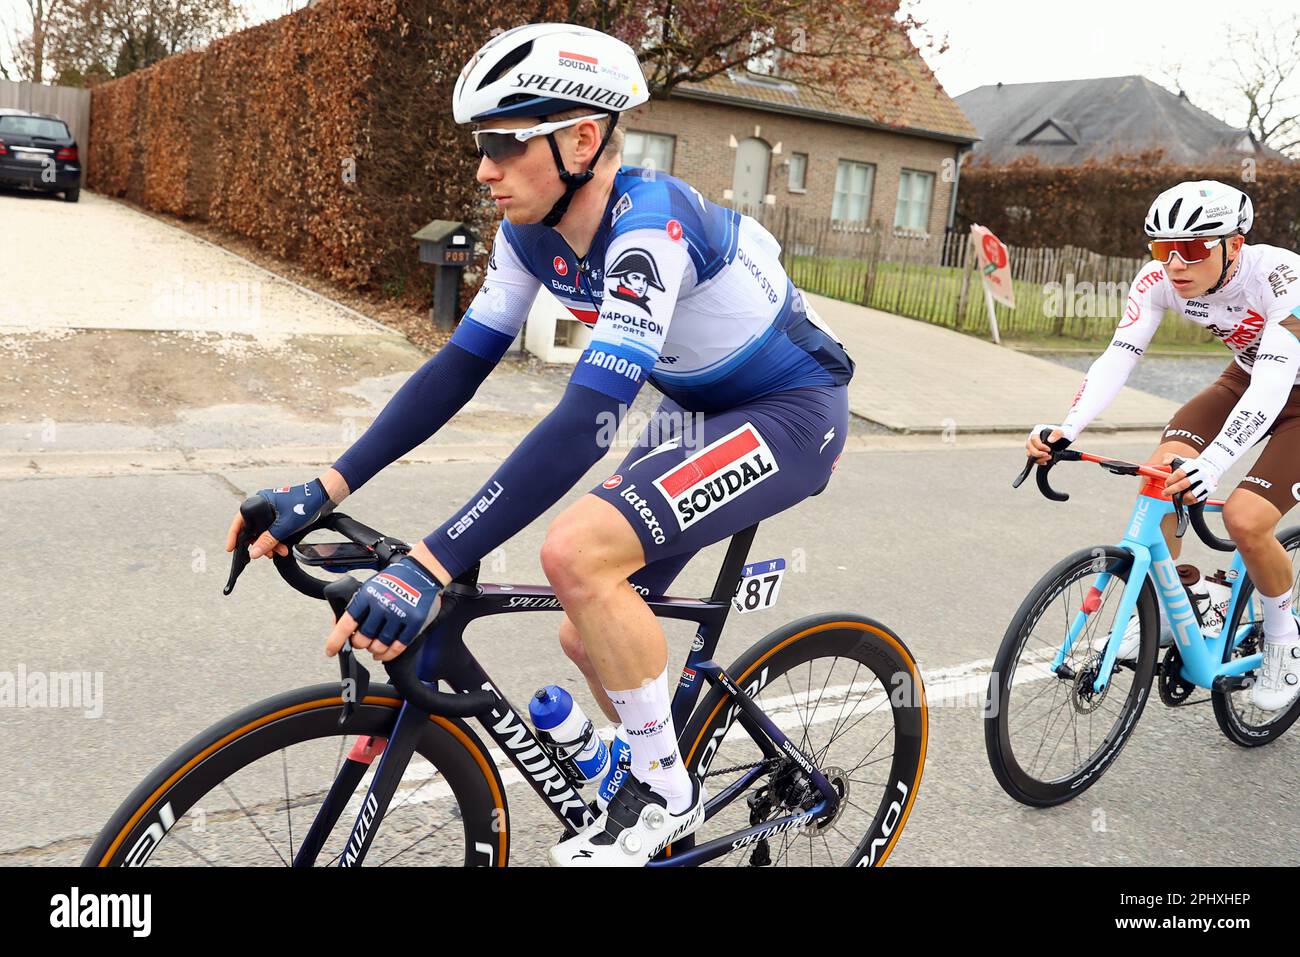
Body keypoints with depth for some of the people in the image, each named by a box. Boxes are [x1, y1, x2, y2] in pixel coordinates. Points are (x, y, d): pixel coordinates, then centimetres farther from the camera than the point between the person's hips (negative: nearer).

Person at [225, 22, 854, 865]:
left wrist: (431, 566, -43)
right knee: (589, 638, 5)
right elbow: (458, 366, -4)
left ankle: (663, 790, -5)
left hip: (792, 412, -8)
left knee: (577, 552, -28)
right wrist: (327, 489, -11)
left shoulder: (648, 225, -31)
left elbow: (586, 423, -39)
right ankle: (674, 802, 31)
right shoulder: (533, 232, -6)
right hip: (697, 410, 8)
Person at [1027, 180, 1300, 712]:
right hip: (1245, 379, 5)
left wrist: (1213, 463, -58)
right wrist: (1066, 429, -43)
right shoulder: (1160, 280, -20)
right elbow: (1117, 358, -26)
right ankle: (1161, 614, 2)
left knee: (1245, 518, -23)